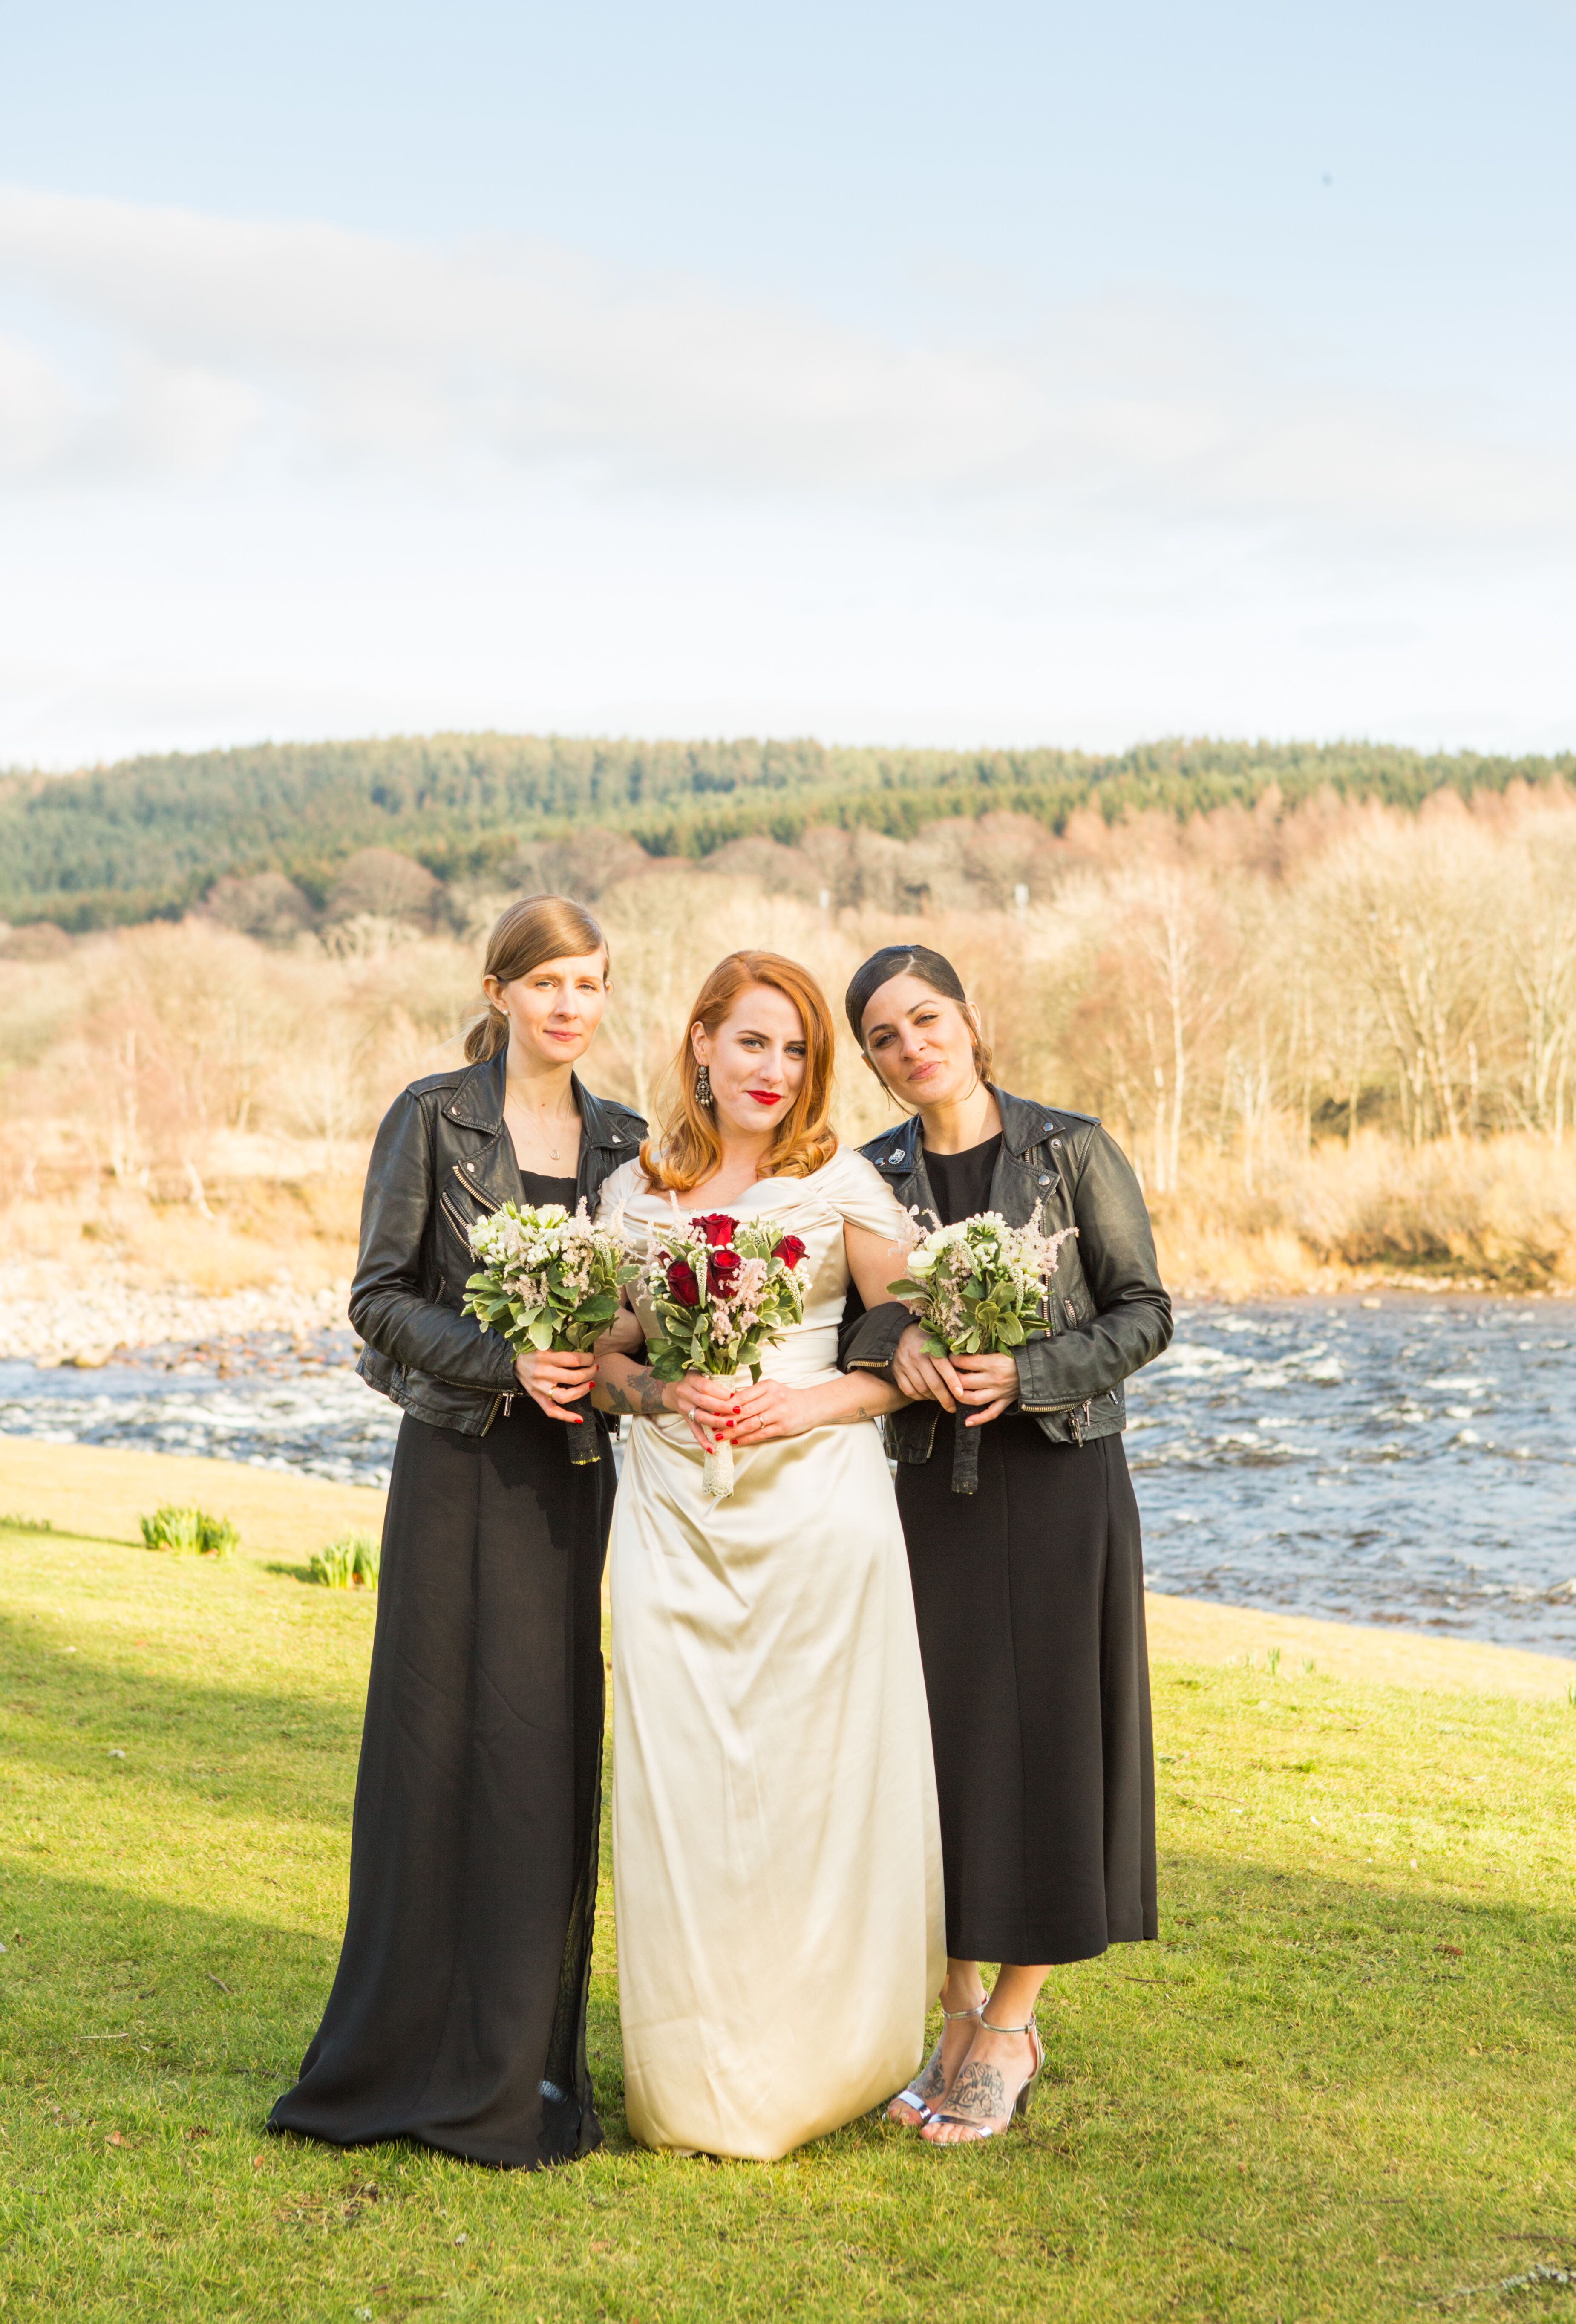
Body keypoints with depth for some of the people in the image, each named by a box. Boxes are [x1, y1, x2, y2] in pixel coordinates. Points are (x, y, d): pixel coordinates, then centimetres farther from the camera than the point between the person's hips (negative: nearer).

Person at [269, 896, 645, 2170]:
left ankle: (530, 2052, 15)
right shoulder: (434, 1117, -2)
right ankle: (430, 2052, 10)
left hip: (575, 1468, 4)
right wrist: (507, 1361, -16)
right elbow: (380, 1297, -5)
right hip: (461, 1463, -4)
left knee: (557, 1749, 4)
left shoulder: (624, 1140, 11)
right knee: (449, 1741, -1)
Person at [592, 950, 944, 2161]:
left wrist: (811, 1404, -12)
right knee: (679, 1779, 2)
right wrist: (662, 1392, -6)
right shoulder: (634, 1190, 8)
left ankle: (809, 2065, 17)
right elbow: (602, 1355, 14)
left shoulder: (841, 1183, 1)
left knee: (814, 1775, 1)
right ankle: (698, 2087, 15)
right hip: (673, 1515, 2)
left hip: (816, 1505, -2)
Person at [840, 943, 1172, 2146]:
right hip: (928, 1489, 3)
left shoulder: (1071, 1150, -3)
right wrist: (895, 1343, -19)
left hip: (1058, 1477, -3)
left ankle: (1011, 2026, 12)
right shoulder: (874, 1177, 7)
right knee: (943, 1745, 5)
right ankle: (959, 2013, 19)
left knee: (1049, 1746, 0)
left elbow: (1144, 1313, -3)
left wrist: (1022, 1374, -16)